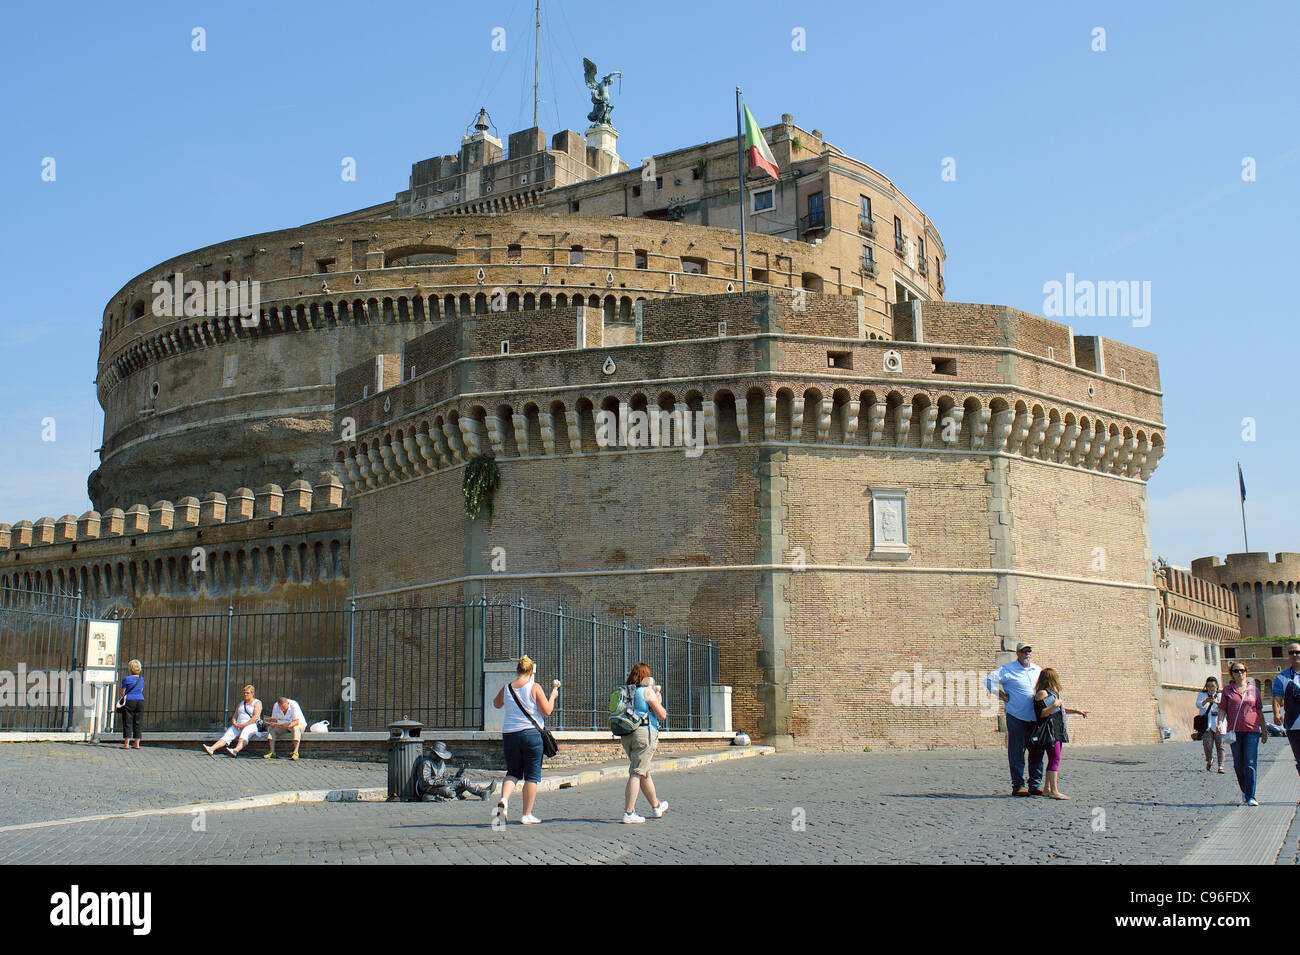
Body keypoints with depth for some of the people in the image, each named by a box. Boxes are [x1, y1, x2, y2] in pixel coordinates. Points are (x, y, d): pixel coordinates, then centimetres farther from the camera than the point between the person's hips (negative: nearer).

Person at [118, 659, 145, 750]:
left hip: (129, 701, -4)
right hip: (140, 701, 4)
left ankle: (126, 743, -6)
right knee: (138, 723, 6)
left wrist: (121, 701, 15)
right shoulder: (141, 679, 10)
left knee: (127, 723, -2)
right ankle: (137, 744, 5)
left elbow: (123, 692, -1)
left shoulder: (126, 679, -4)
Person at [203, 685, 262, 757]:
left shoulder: (257, 703, 4)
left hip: (251, 725, -6)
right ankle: (211, 749, -38)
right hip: (238, 725, 6)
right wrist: (234, 723, -3)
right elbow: (234, 716, 19)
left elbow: (256, 717, -10)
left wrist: (244, 725, -18)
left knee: (243, 737, -36)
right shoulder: (241, 703, 23)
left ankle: (235, 750, -64)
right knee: (227, 736, -20)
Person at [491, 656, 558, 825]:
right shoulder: (534, 687, -6)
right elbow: (547, 711, -6)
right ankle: (527, 815, 7)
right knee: (532, 775, 6)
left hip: (508, 734, 4)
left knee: (513, 772, 18)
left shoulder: (507, 688, 5)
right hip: (530, 733, -4)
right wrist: (553, 695, 9)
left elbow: (496, 704, 24)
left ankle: (504, 800, -9)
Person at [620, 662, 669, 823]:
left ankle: (656, 806, 34)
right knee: (637, 773, -6)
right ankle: (628, 813, -12)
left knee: (645, 772, 19)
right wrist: (659, 702, 15)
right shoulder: (647, 691, -6)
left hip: (626, 736, 7)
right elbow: (662, 715, -5)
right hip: (644, 733, -7)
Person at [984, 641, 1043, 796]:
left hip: (1036, 718, 6)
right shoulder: (1008, 669, -3)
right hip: (1017, 718, -6)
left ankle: (1035, 785, 16)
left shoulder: (1038, 670, 16)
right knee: (1017, 753, -3)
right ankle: (1018, 786, 3)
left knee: (1037, 751, 7)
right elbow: (989, 680, -10)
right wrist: (1003, 696, -8)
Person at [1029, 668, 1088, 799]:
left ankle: (1047, 789, 15)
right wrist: (1055, 705, -22)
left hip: (1057, 732, 10)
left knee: (1053, 759, 10)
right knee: (1055, 759, -12)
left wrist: (1077, 711, 34)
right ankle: (1054, 791, -13)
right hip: (1049, 731, -10)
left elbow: (1061, 709, 33)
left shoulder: (1053, 693, 19)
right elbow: (1041, 713, -17)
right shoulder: (1042, 693, -11)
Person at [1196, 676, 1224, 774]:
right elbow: (1198, 705, -6)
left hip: (1218, 724, 0)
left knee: (1220, 746, -5)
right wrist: (1205, 701, -27)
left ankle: (1221, 766, -3)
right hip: (1206, 724, 0)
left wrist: (1217, 702, -29)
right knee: (1207, 745, -10)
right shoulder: (1202, 694, 11)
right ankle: (1209, 760, 18)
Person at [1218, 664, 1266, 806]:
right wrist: (1220, 723, -12)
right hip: (1234, 731, 1)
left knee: (1250, 763, -10)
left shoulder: (1253, 690, 10)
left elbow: (1259, 711, 15)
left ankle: (1250, 797, -10)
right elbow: (1222, 709, 5)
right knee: (1238, 765, 5)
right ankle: (1244, 791, 24)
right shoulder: (1227, 690, 8)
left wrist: (1264, 730, 14)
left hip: (1252, 730, -1)